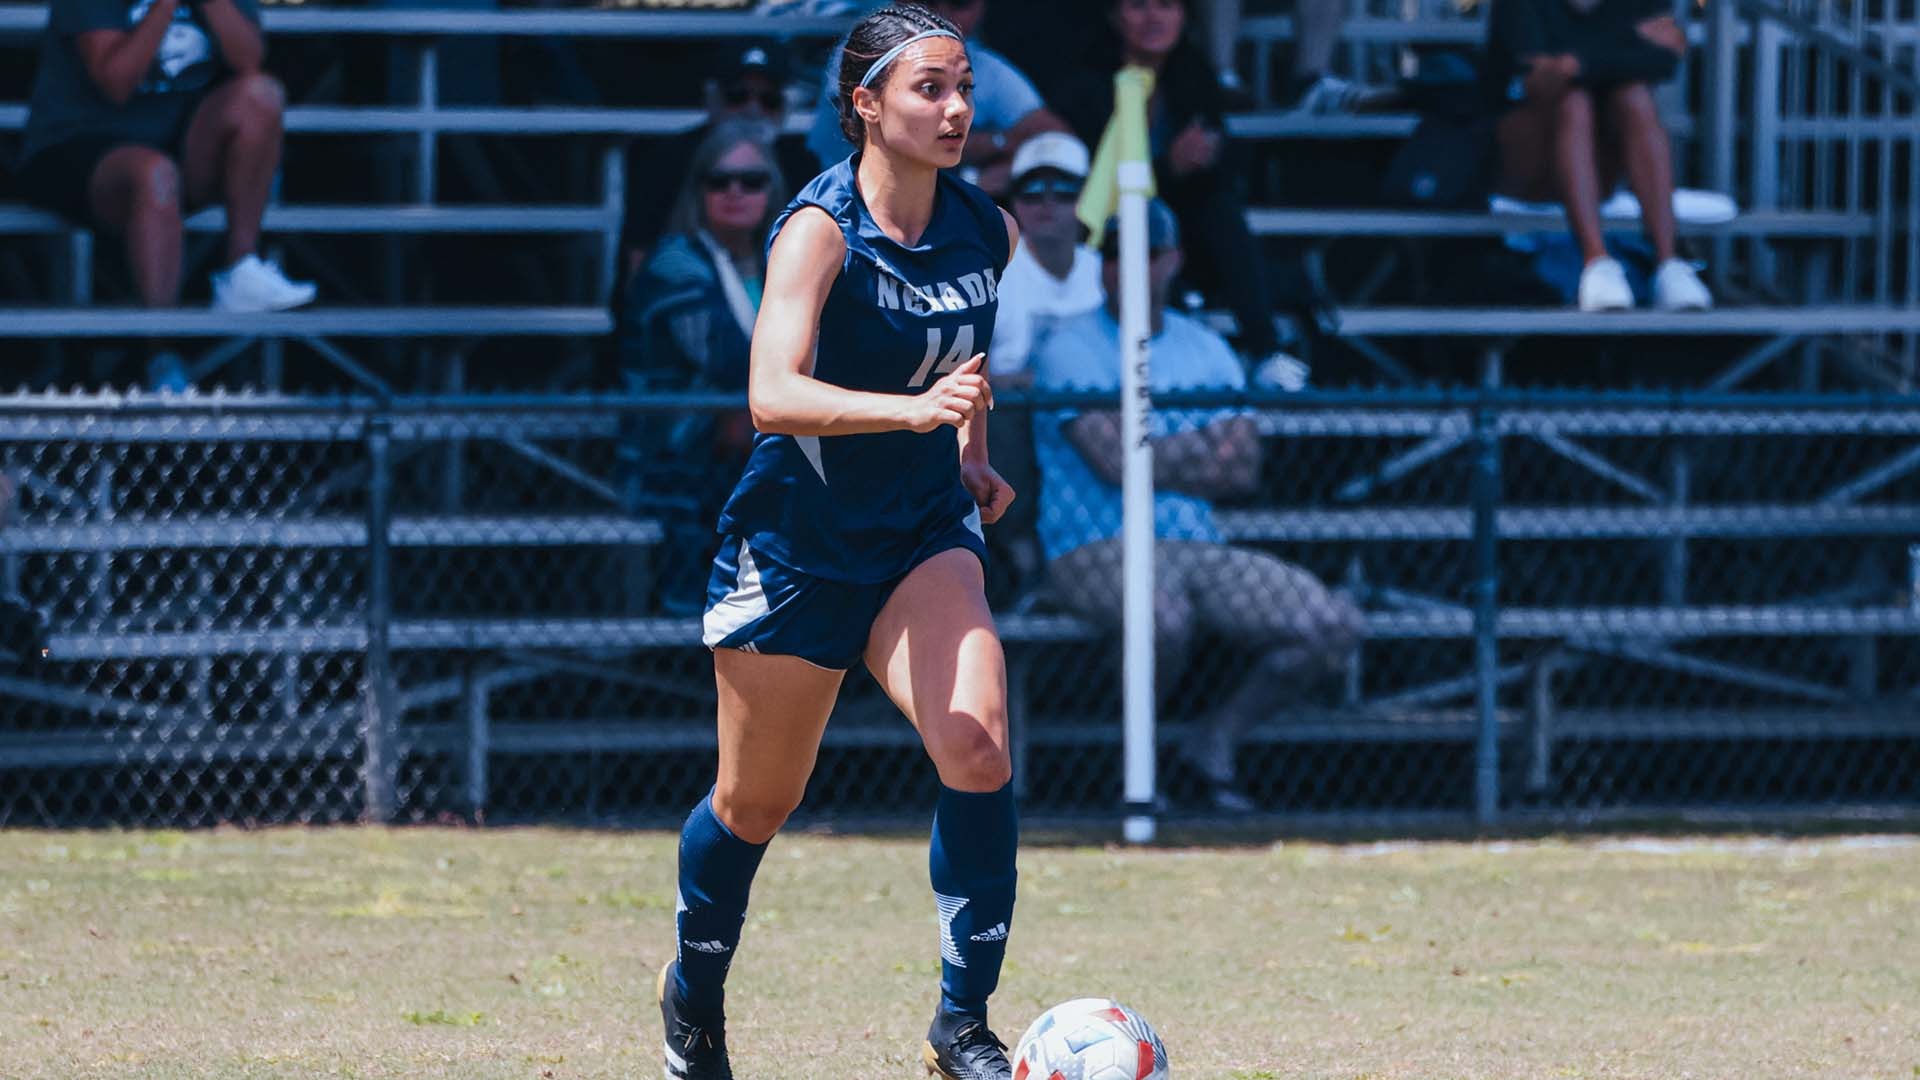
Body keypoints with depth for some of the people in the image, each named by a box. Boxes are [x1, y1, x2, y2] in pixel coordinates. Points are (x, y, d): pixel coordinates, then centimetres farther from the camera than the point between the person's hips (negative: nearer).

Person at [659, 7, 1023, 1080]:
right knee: (758, 801, 10)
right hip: (796, 539, -3)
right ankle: (696, 988, 39)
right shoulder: (820, 229, -20)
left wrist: (974, 454, 11)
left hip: (924, 537, 4)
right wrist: (912, 408, -46)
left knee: (978, 749, -21)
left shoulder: (988, 233, -3)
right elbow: (774, 394, -34)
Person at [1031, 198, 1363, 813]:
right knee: (1164, 615, -40)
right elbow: (1114, 460, -12)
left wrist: (1159, 456, -8)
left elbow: (1243, 470, 5)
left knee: (1335, 624, -12)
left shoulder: (1207, 352, 18)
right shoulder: (1072, 349, 1)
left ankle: (1214, 742, 6)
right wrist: (1203, 451, 0)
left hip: (1199, 549, 6)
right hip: (1097, 549, -6)